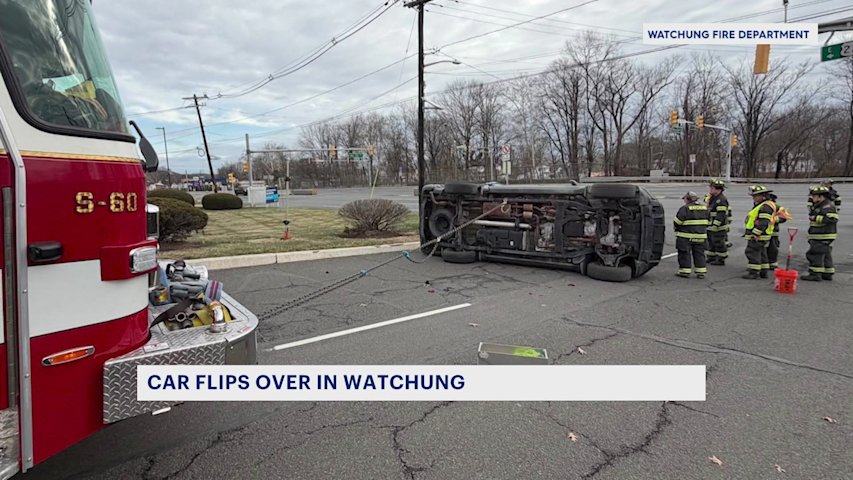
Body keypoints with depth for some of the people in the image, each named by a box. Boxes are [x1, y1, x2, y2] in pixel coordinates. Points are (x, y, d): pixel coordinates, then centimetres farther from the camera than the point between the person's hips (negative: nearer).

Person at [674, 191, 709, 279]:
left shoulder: (685, 208, -13)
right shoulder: (704, 208, 9)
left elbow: (677, 222, -11)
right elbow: (707, 222, 16)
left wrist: (677, 229, 7)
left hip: (686, 237, -6)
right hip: (701, 236, 6)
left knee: (685, 254, 2)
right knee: (699, 254, 11)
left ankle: (685, 271, 2)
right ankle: (701, 272, 11)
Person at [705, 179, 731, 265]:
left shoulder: (721, 200, -18)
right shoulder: (713, 198, 13)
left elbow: (721, 214, -24)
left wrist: (715, 225, -26)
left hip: (719, 227, -10)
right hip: (712, 227, 10)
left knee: (719, 243, -2)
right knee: (711, 242, 16)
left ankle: (721, 260, 6)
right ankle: (711, 258, 25)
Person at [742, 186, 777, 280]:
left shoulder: (766, 207, -18)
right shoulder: (761, 205, 17)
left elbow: (763, 223, -25)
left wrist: (754, 234, -24)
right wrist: (748, 232, 22)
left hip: (758, 236, -11)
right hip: (757, 235, 11)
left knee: (752, 252, -8)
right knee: (761, 253, 15)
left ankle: (753, 272, -5)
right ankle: (763, 272, 22)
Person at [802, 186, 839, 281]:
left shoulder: (828, 206, -17)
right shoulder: (820, 205, 16)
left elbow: (832, 218, -29)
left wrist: (816, 218, -24)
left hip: (823, 236, -11)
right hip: (819, 235, 11)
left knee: (815, 254, -9)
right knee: (825, 255, 15)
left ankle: (815, 274, -6)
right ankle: (828, 274, 22)